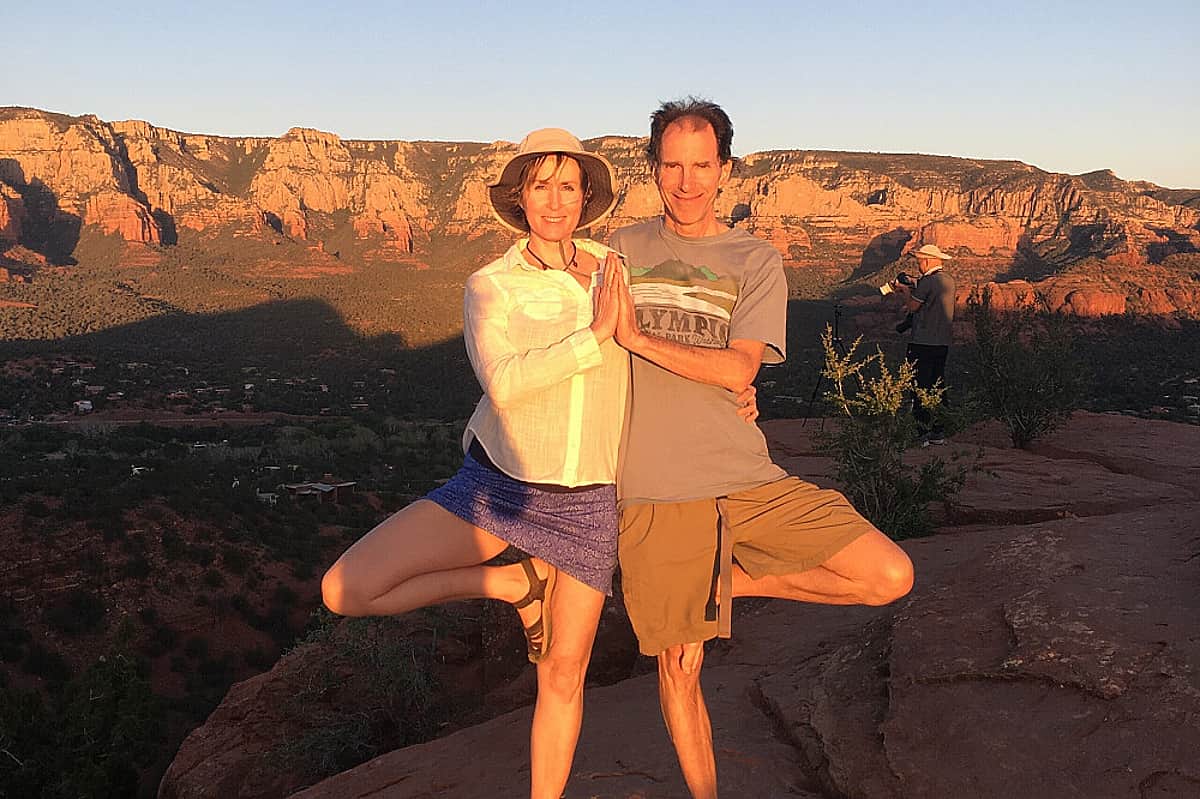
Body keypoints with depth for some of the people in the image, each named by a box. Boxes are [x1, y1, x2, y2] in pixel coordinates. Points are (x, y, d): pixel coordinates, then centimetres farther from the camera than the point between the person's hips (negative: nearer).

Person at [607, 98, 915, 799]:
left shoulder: (757, 262, 4)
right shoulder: (624, 250, 10)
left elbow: (737, 370, -10)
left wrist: (640, 339, -15)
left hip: (746, 478, 0)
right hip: (655, 491, 0)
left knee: (891, 575, -10)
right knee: (679, 662, 7)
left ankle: (736, 579, 7)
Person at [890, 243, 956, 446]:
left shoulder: (928, 281, -15)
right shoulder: (948, 279, 13)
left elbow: (912, 306, -11)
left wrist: (905, 292, 8)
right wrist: (907, 290, 18)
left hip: (924, 343, -9)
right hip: (943, 342, 9)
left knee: (919, 386, -4)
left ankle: (923, 433, -4)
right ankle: (939, 432, 17)